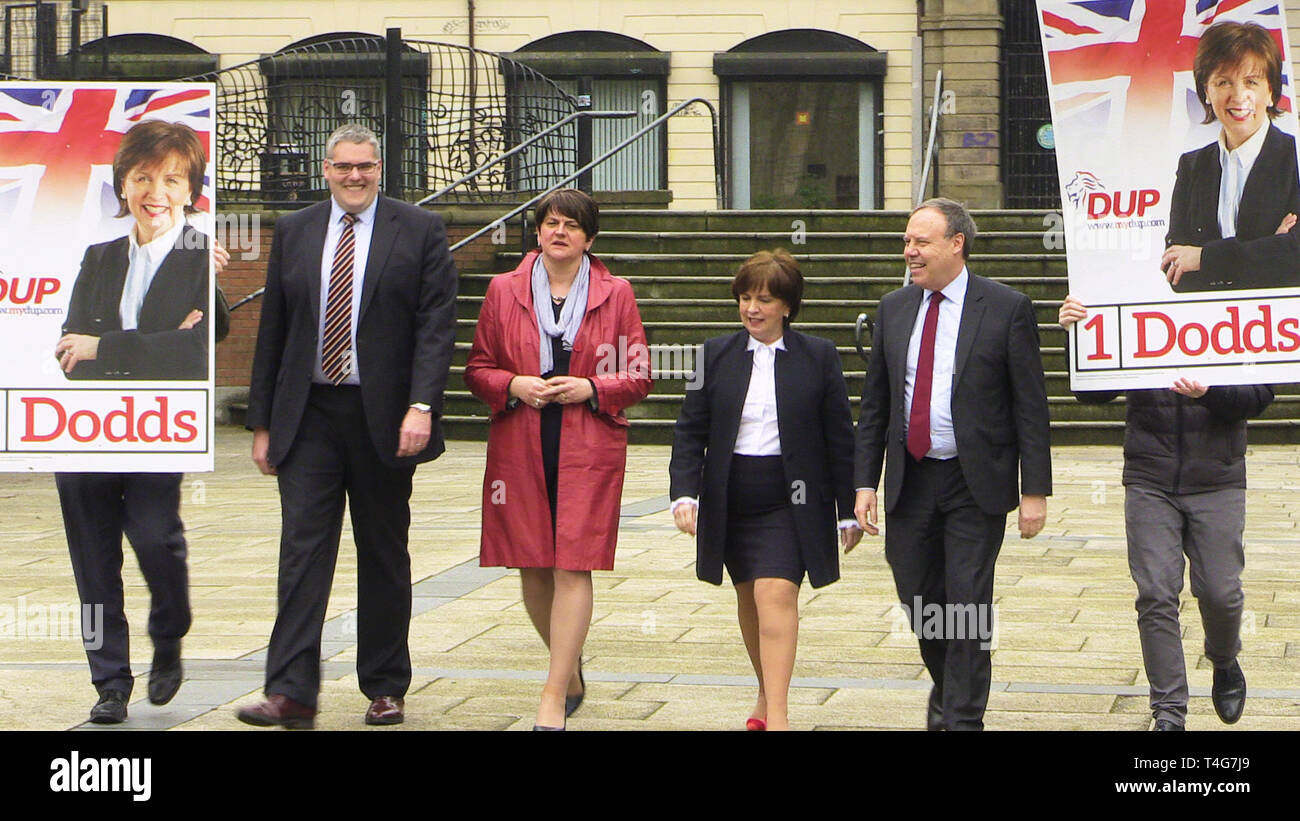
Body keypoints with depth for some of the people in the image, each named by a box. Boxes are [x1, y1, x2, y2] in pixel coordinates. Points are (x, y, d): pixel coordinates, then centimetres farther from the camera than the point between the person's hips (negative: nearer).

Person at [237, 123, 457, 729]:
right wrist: (262, 422, 7)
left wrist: (422, 407, -18)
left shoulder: (419, 231, 1)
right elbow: (272, 331, 11)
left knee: (384, 555, 8)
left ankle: (385, 689, 17)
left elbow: (437, 325, -6)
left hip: (383, 420, -2)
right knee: (302, 548, -6)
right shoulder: (294, 232, 9)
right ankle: (291, 693, -9)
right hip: (308, 417, 2)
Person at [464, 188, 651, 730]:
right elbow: (477, 367, 11)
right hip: (518, 446, 2)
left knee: (573, 567, -10)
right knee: (531, 566, 6)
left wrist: (589, 389, -12)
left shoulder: (615, 295, 5)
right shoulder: (504, 290, 7)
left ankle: (555, 694, -7)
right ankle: (571, 669, 28)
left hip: (589, 447, -2)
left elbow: (638, 378, 5)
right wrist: (513, 386, -9)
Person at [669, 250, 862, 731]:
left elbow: (840, 438, 3)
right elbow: (690, 431, 4)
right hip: (730, 501, 3)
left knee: (776, 594, -16)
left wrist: (848, 510, 3)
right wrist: (683, 493, -9)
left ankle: (777, 714, -20)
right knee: (749, 598, 14)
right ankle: (767, 694, 32)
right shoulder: (716, 355, 5)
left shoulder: (818, 357, 0)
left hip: (791, 502, -3)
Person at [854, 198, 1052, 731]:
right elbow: (874, 404, 11)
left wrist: (1035, 490, -9)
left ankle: (963, 717, 6)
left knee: (967, 603, -4)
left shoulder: (1006, 309, -5)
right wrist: (865, 481, 4)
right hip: (910, 480, 4)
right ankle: (946, 685, 36)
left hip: (976, 484, -4)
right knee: (918, 598, 10)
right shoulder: (893, 309, 8)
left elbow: (1031, 406, -5)